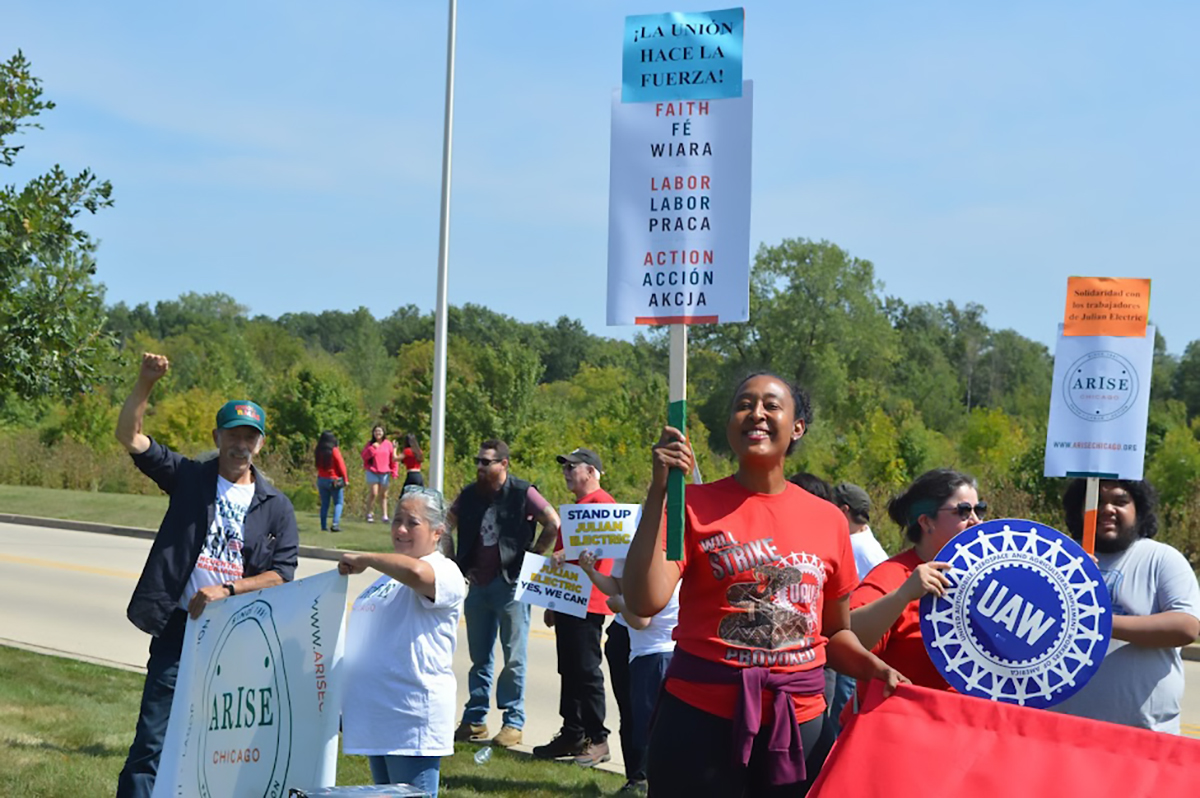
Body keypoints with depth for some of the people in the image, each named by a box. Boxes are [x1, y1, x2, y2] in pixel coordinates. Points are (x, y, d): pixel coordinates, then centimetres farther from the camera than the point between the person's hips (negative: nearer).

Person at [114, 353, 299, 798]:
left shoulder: (276, 507, 6)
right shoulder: (189, 478, 5)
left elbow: (281, 574, -1)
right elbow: (129, 436, -2)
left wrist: (226, 590, -14)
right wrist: (145, 383, -15)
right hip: (179, 629, -1)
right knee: (153, 739, -5)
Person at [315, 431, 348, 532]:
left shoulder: (319, 451, 2)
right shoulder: (334, 450, -13)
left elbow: (318, 466, 8)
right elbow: (341, 466, -11)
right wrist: (345, 479, -6)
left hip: (321, 480, 5)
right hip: (334, 480, -5)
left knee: (324, 503, 11)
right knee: (338, 503, 4)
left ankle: (323, 526, 7)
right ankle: (335, 524, -10)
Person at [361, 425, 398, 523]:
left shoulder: (387, 444, 6)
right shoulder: (370, 444, 5)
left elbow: (393, 458, 8)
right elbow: (364, 456, -5)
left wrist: (394, 471, 4)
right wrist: (372, 448, -17)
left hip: (385, 473, 1)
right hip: (372, 472, -1)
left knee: (383, 495, 3)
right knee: (373, 494, -9)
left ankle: (384, 516, 2)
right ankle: (369, 514, 1)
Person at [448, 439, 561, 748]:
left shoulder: (523, 493, -8)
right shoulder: (470, 494, 7)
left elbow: (554, 524, -6)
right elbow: (447, 526, 19)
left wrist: (532, 557, -5)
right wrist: (459, 566, 12)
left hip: (510, 583, -5)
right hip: (478, 584, 5)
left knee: (514, 658, -1)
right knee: (479, 657, 12)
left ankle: (513, 722, 5)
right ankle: (475, 719, 19)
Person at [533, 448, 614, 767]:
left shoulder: (601, 502, -9)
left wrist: (563, 555, -27)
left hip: (588, 603, -10)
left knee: (587, 670, -8)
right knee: (569, 670, 11)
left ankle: (598, 740, -3)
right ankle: (572, 734, 17)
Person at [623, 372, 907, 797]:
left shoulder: (829, 519, 7)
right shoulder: (694, 505, -2)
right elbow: (645, 601, -16)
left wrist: (876, 669, -3)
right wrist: (659, 490, -18)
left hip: (799, 722, 3)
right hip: (699, 718, -3)